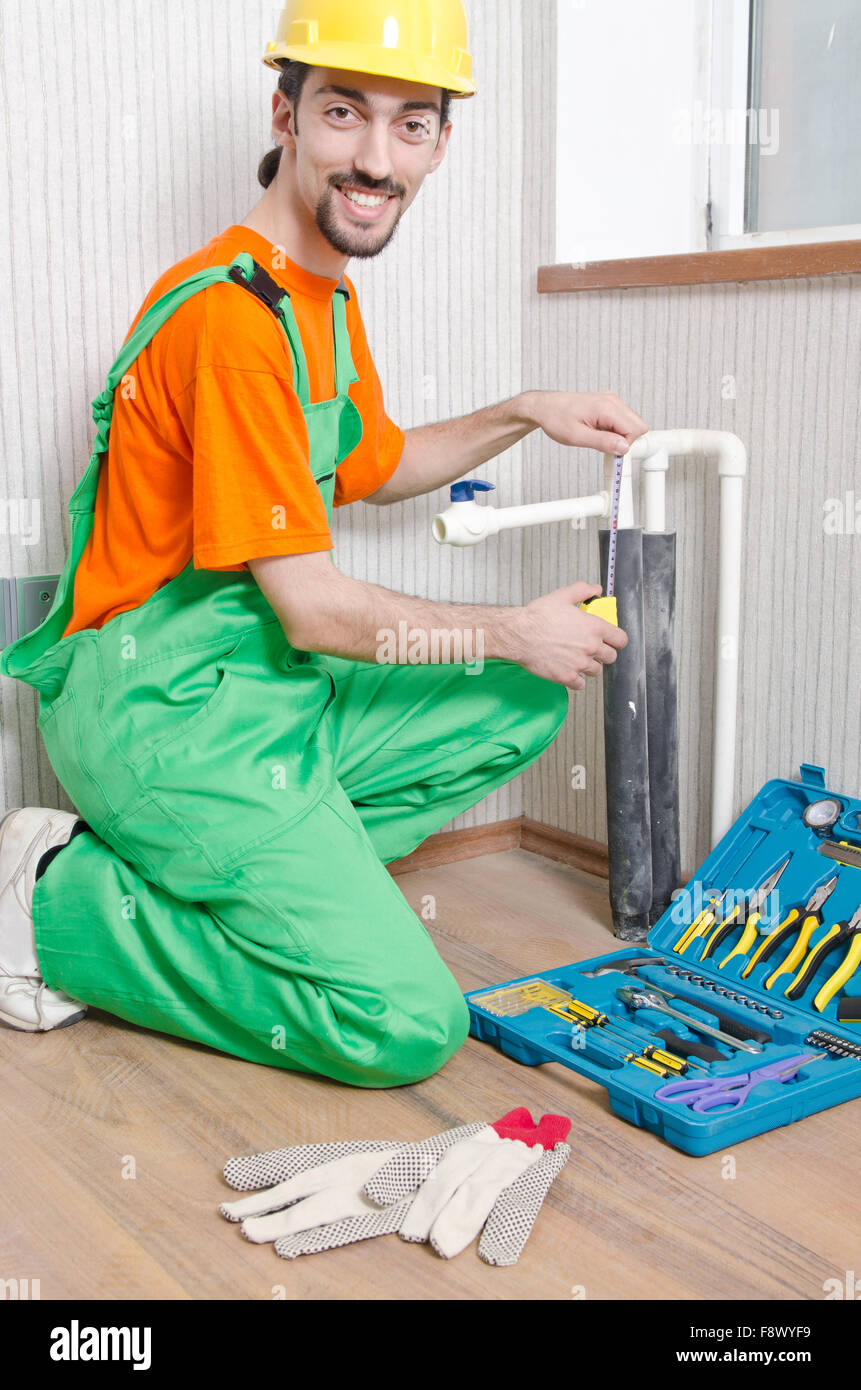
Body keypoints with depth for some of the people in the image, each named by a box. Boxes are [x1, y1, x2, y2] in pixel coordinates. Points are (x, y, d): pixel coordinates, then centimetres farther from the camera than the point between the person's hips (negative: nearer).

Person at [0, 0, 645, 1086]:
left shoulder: (327, 299, 11)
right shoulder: (234, 313, -20)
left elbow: (374, 468, 29)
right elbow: (313, 609, -19)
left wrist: (523, 415, 15)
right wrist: (515, 632, -7)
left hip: (269, 686, 10)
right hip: (163, 709, -10)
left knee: (525, 702, 13)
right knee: (407, 1024, -15)